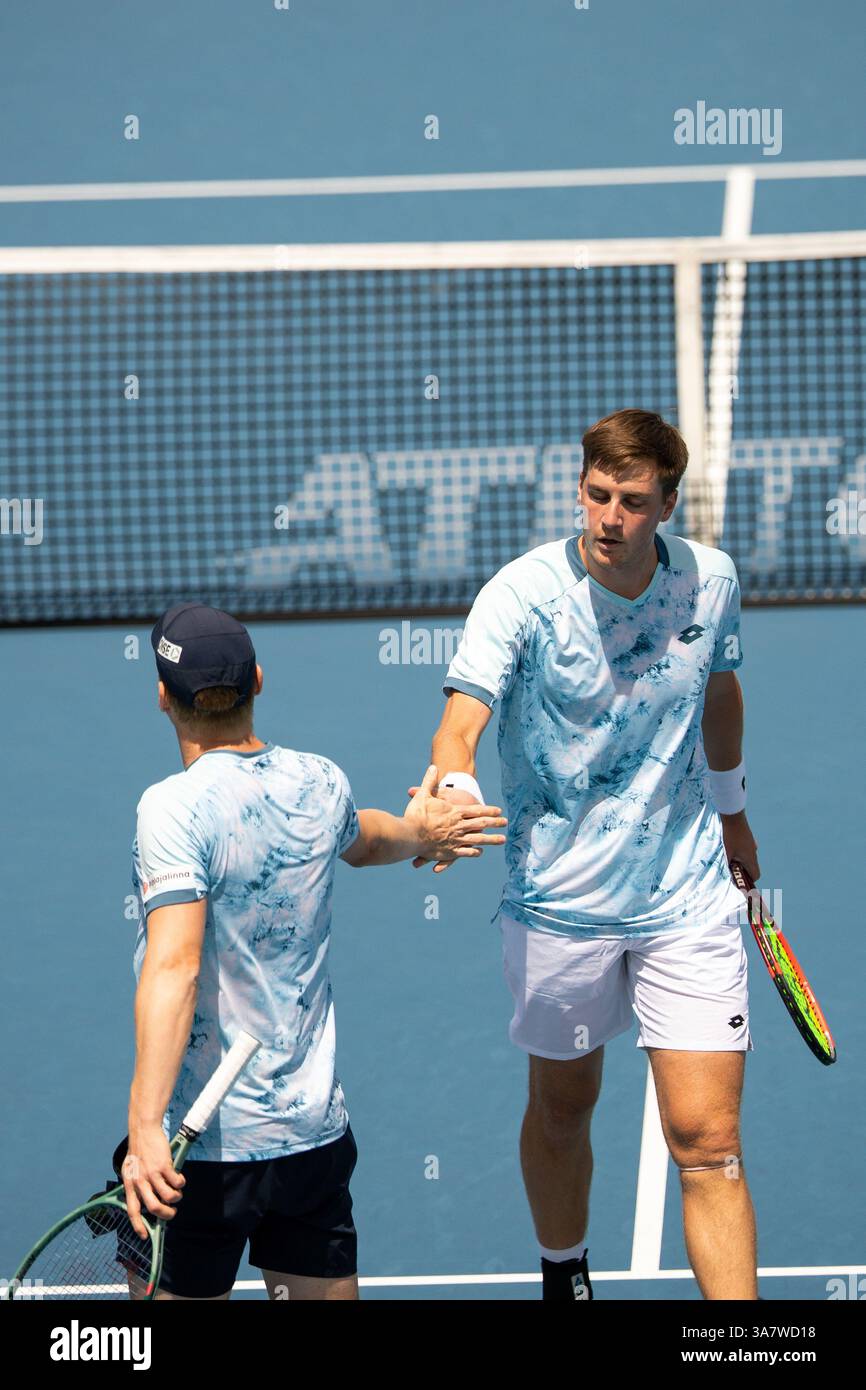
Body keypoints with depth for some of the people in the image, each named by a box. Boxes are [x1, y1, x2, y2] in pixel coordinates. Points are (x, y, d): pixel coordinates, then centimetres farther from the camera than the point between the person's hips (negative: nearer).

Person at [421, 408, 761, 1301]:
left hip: (688, 894, 1)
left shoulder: (710, 580, -4)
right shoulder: (523, 593, -15)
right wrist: (452, 790, -51)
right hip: (560, 899, -1)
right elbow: (461, 722, -28)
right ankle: (564, 1276, 43)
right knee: (561, 1107, 17)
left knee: (707, 1141, -6)